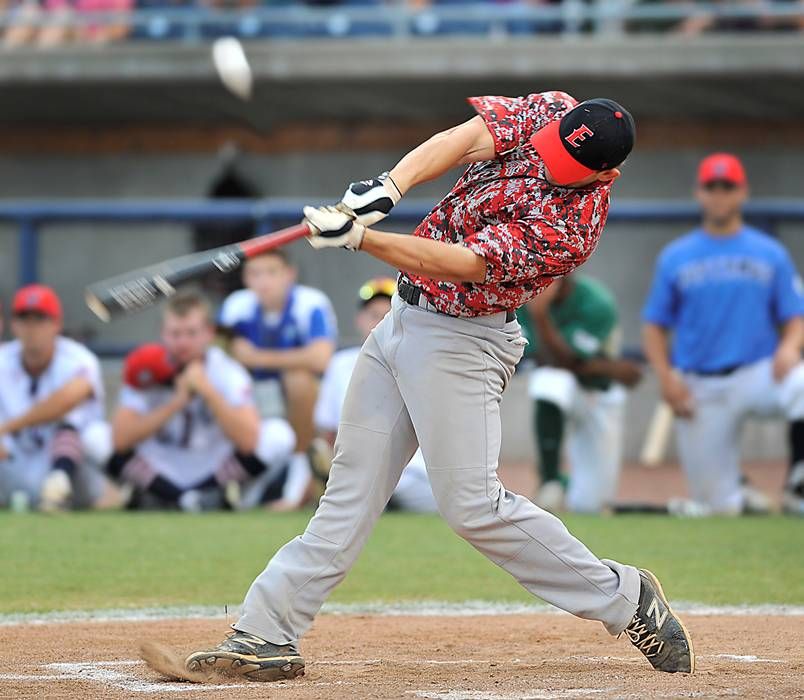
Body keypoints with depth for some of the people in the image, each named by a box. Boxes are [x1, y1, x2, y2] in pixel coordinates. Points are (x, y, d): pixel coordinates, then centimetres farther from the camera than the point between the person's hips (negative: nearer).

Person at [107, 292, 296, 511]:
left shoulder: (229, 373, -15)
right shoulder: (148, 372, -13)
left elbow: (248, 441, -29)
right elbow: (120, 439, -26)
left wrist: (206, 390, -34)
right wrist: (178, 401, -30)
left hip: (215, 475, 0)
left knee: (279, 435, -24)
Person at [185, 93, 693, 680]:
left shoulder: (570, 230, -24)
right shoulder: (550, 111, -4)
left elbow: (458, 263, -29)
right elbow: (464, 140, -15)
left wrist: (355, 237, -35)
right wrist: (391, 187, -31)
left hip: (460, 341, -7)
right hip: (403, 320, 7)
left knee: (473, 505, -10)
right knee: (352, 486, 7)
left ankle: (624, 597, 4)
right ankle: (269, 633, 8)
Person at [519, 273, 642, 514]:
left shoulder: (597, 304, -26)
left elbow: (564, 361, -31)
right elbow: (547, 361, -19)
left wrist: (540, 316, -44)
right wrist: (611, 369, -25)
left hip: (598, 396, -1)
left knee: (588, 505, -6)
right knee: (549, 382, -39)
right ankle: (550, 479, -28)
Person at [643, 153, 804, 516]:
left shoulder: (771, 254, 8)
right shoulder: (675, 258, 8)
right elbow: (654, 327, 9)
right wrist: (667, 379, -7)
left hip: (758, 373, 0)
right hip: (699, 388, 0)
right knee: (719, 507, -3)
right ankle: (736, 494, 34)